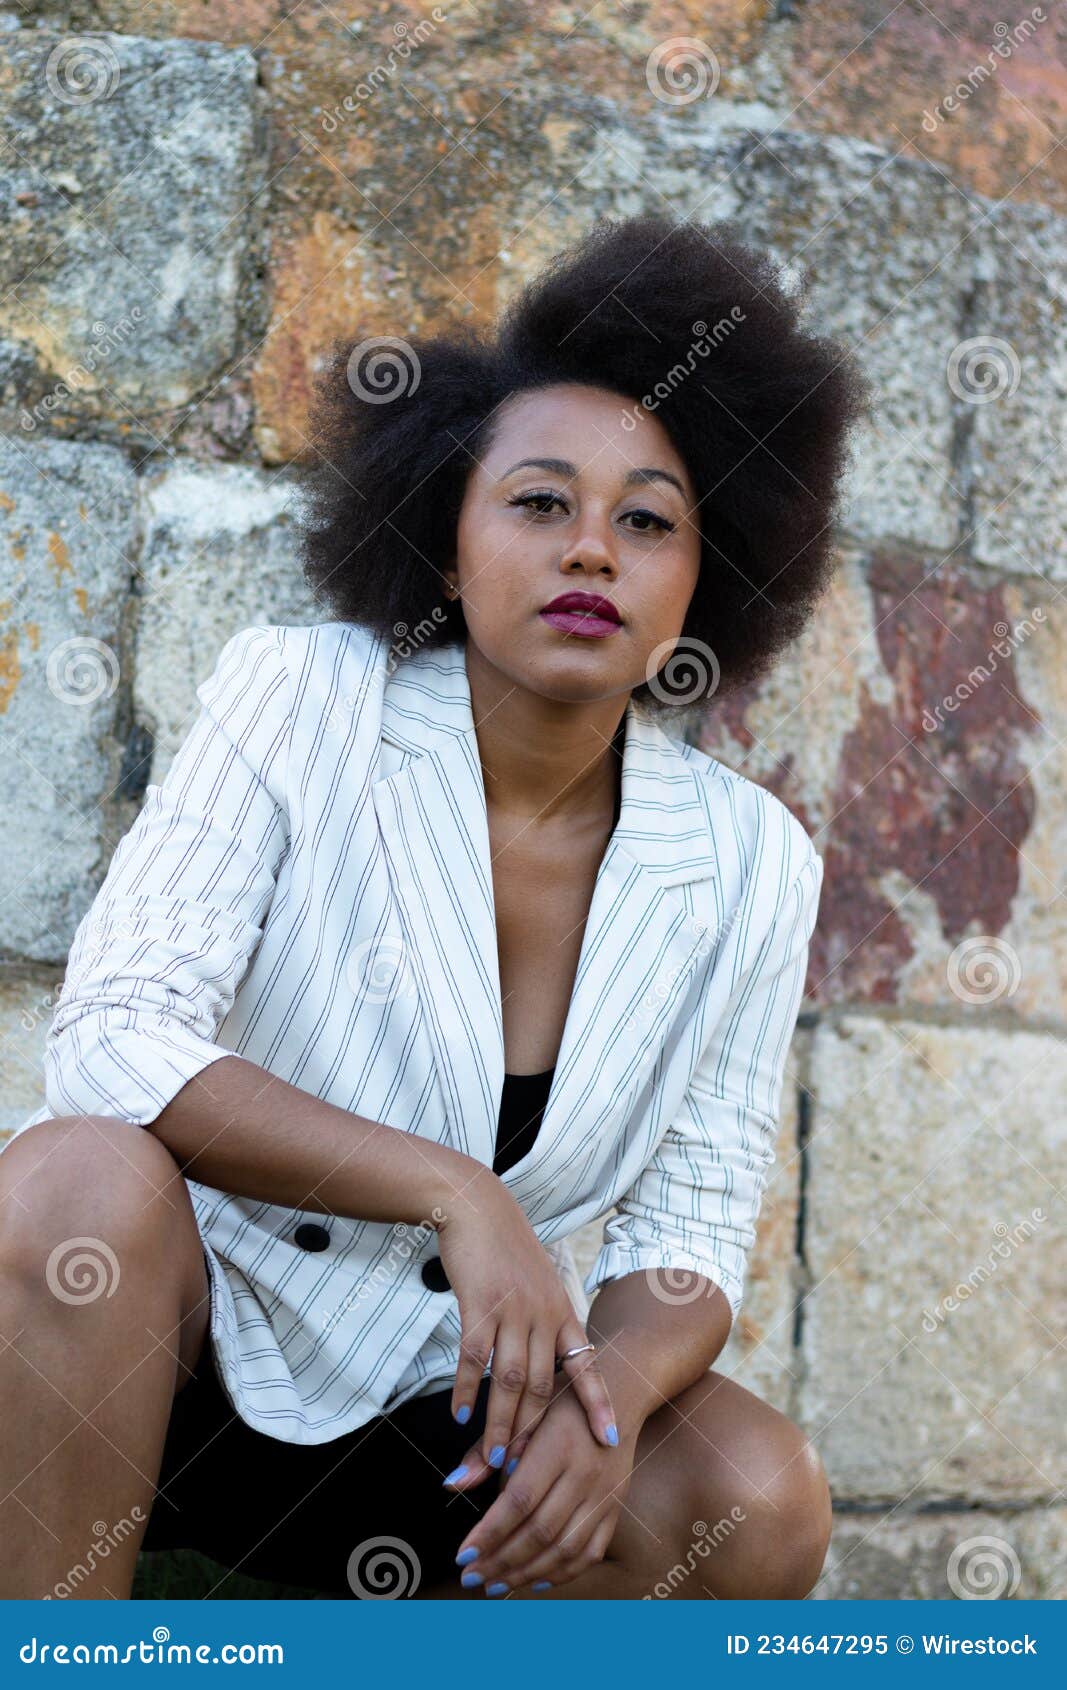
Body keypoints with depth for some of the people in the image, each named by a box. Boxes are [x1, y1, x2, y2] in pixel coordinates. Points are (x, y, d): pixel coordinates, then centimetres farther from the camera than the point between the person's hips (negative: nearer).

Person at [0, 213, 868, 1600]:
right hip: (192, 1344, -2)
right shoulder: (298, 700, -10)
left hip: (449, 1406, 3)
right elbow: (113, 1037, -19)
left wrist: (612, 1383, -26)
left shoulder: (750, 862, -3)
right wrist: (449, 1190, -29)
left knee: (762, 1504, -23)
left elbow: (691, 1228, -2)